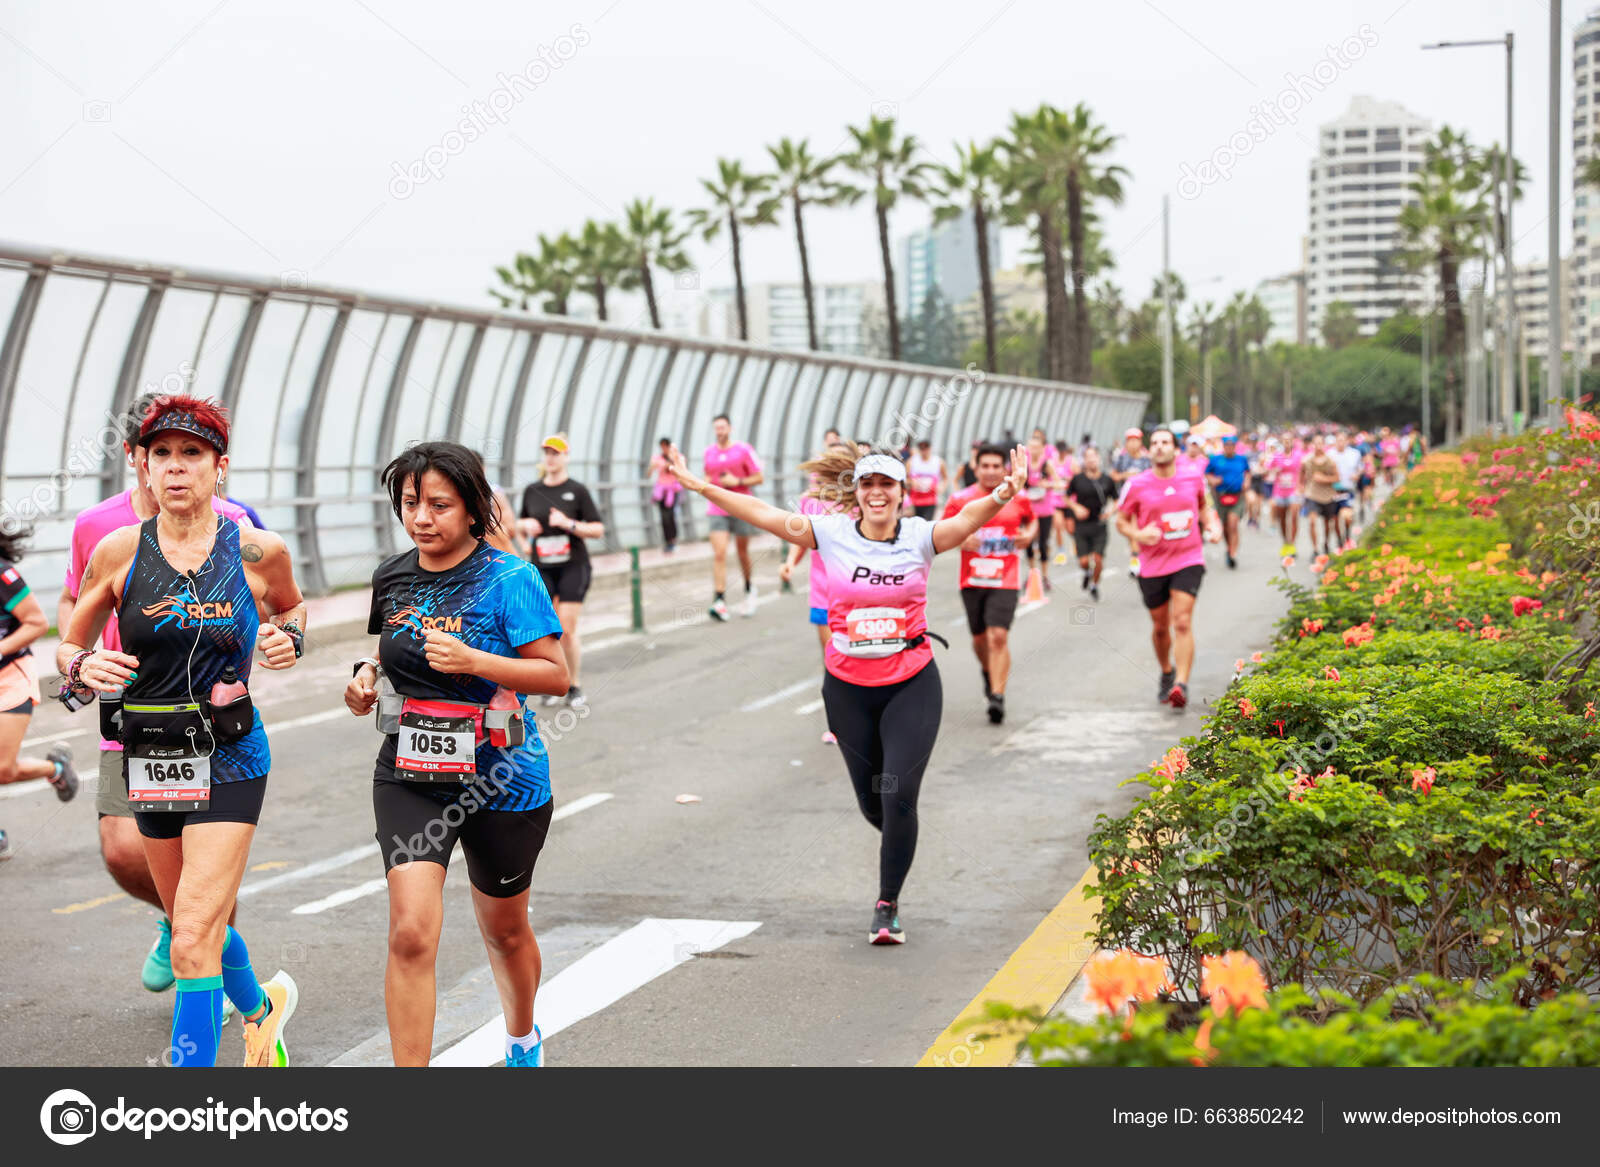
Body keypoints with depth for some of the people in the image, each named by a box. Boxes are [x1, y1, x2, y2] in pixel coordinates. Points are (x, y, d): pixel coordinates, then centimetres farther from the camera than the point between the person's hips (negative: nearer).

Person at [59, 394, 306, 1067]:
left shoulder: (259, 551, -5)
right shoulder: (119, 551, -3)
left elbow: (293, 606, 18)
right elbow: (68, 647, 7)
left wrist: (289, 639, -4)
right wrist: (84, 670, -16)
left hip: (228, 762, -3)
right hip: (148, 759, 4)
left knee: (194, 940, -13)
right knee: (196, 924, 21)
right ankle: (262, 1009, 51)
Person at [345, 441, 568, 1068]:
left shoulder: (509, 579, -13)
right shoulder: (392, 576, 3)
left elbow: (557, 675, -16)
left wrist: (471, 660, -27)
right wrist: (367, 674, -1)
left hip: (501, 780, -3)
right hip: (408, 777, 3)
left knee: (504, 931, 18)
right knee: (411, 933, -14)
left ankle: (523, 1038, 49)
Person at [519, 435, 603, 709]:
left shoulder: (577, 490, -1)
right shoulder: (532, 490, 9)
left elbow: (598, 530, -3)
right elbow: (522, 526, 22)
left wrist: (569, 524, -17)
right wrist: (526, 525, -2)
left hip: (573, 566, -3)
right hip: (542, 568, 3)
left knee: (567, 631, -6)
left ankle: (574, 687, 8)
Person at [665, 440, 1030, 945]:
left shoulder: (920, 536, -6)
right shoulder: (832, 534, -3)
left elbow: (969, 518, -24)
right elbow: (764, 514, -7)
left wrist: (1003, 494, -44)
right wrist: (703, 488, -14)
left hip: (912, 685, -2)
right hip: (848, 688, 2)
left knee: (899, 796, -10)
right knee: (871, 801, 10)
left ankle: (887, 905, 8)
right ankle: (898, 844, 46)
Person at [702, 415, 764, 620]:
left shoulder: (743, 450, -4)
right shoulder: (709, 452, 8)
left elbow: (759, 478, -2)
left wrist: (737, 481, -15)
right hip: (717, 510, 2)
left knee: (742, 553, 12)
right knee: (719, 554, -13)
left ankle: (749, 588, 40)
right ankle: (720, 601, -20)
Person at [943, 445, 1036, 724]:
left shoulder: (1019, 498, 2)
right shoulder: (960, 499, -1)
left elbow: (1032, 519, 20)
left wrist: (1029, 535, -2)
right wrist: (961, 541, -15)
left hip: (1005, 579, -2)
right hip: (972, 580, 2)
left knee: (999, 636, -15)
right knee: (980, 638, 13)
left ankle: (998, 696, -13)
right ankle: (988, 674, 44)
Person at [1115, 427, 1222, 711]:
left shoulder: (1193, 478, 0)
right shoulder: (1136, 485, -6)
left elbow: (1203, 504, 20)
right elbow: (1121, 521, 3)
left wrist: (1212, 525, 2)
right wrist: (1138, 534, -16)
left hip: (1188, 560, -1)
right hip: (1153, 564, 1)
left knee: (1182, 622, -16)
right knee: (1160, 626, 13)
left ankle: (1181, 685, -20)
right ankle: (1167, 673, 40)